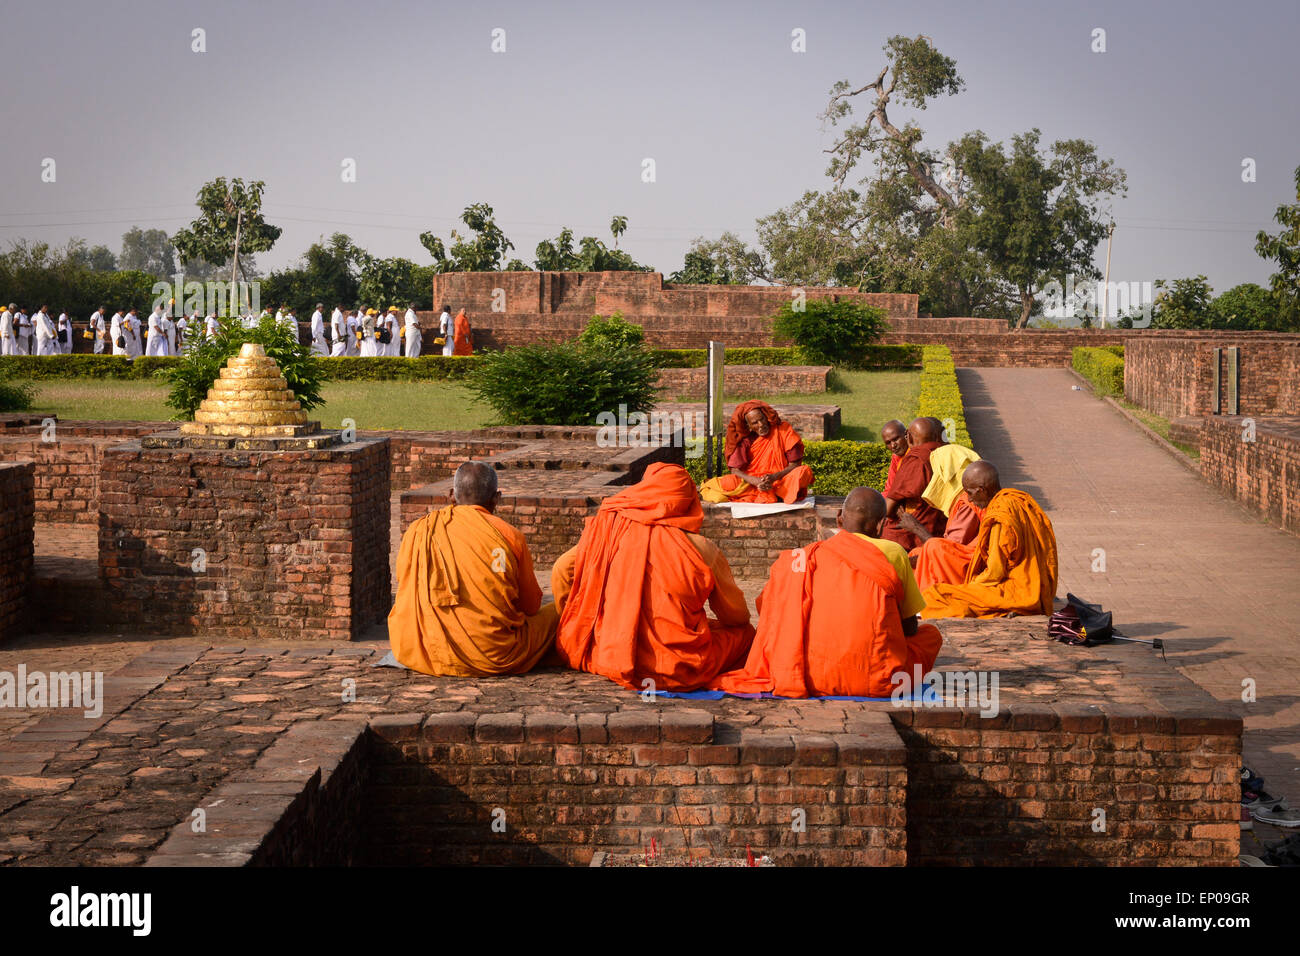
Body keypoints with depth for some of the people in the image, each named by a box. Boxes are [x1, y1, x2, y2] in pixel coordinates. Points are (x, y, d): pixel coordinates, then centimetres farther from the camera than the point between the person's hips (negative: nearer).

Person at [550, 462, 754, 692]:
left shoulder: (607, 529, -6)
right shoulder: (701, 548, -10)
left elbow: (560, 571, 0)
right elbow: (737, 615, 1)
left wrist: (572, 627, 16)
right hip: (683, 669, -3)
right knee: (745, 631, 19)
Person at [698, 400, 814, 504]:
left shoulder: (784, 430, -3)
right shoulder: (746, 440, -1)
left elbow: (795, 464, -6)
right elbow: (735, 470, -8)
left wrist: (774, 477, -24)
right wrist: (757, 482, -27)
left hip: (781, 482, 0)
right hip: (752, 484, 0)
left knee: (804, 471, -30)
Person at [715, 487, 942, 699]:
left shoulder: (804, 557, 9)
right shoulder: (893, 553, 2)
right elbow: (910, 627, 9)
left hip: (813, 678, 1)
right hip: (877, 680, -1)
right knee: (931, 633, 24)